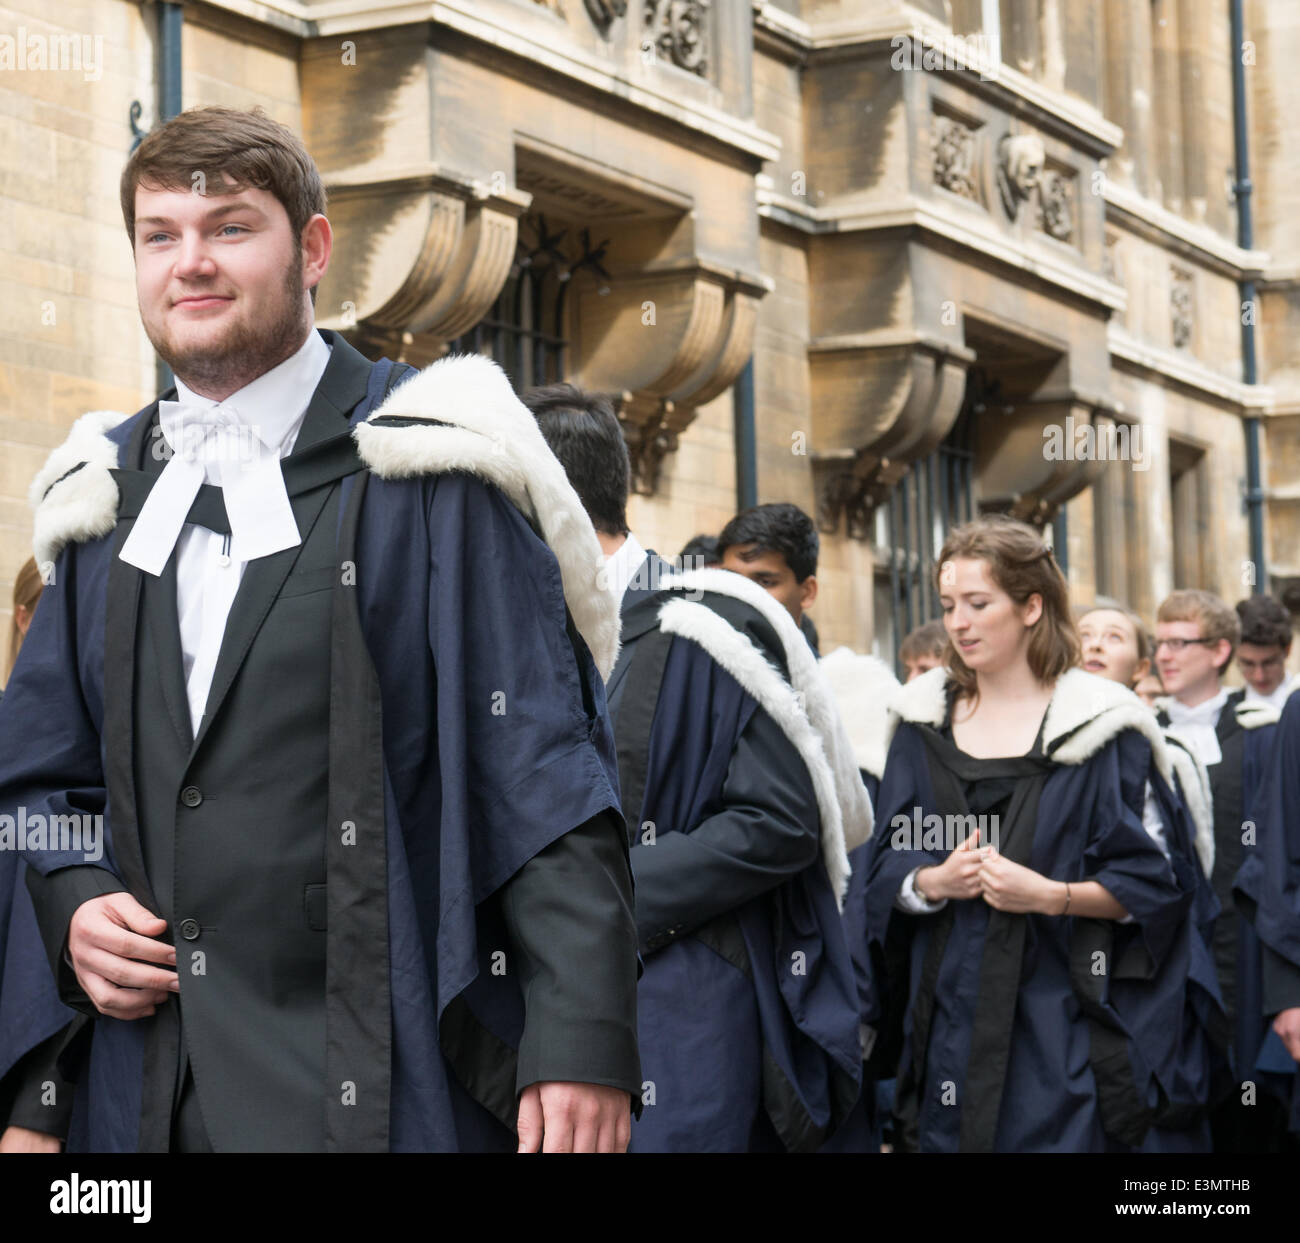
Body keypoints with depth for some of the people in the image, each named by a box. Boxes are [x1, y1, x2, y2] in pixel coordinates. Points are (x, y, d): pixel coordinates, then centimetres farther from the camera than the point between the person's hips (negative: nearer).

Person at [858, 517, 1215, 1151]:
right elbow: (884, 869, 9)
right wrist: (933, 882, -12)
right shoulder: (924, 723, 10)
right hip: (948, 1018, 3)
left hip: (1059, 1022, -3)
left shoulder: (1098, 725, 0)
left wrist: (1051, 895, -18)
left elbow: (1149, 884, -3)